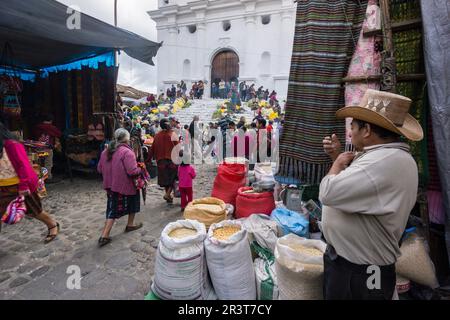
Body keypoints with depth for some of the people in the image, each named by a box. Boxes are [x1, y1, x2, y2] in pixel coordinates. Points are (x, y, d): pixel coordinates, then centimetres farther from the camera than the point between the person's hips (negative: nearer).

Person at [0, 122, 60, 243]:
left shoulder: (11, 145, -17)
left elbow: (22, 165, -21)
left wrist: (23, 185, -24)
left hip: (23, 185, -7)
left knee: (33, 211, 8)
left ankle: (53, 225, 30)